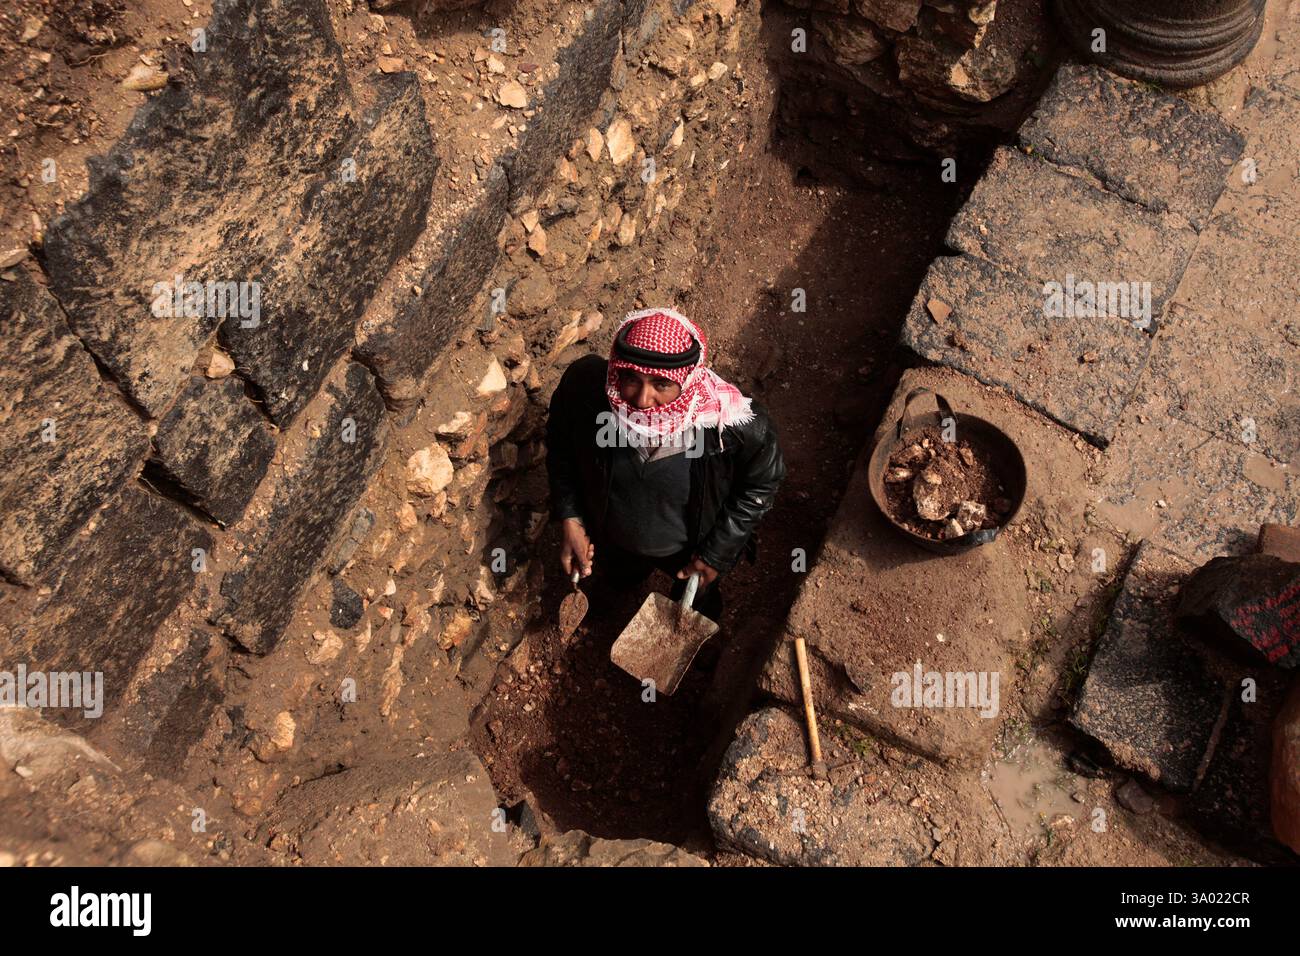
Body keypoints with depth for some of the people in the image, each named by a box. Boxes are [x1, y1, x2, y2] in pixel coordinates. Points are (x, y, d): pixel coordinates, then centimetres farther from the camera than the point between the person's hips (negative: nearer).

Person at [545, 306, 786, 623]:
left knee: (695, 608, 34)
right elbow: (560, 444, -13)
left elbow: (762, 481, -18)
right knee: (618, 582, 37)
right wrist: (570, 520, -18)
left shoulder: (739, 426, -42)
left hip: (690, 547, -1)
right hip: (613, 543, 1)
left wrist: (717, 552, -15)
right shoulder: (584, 387, -37)